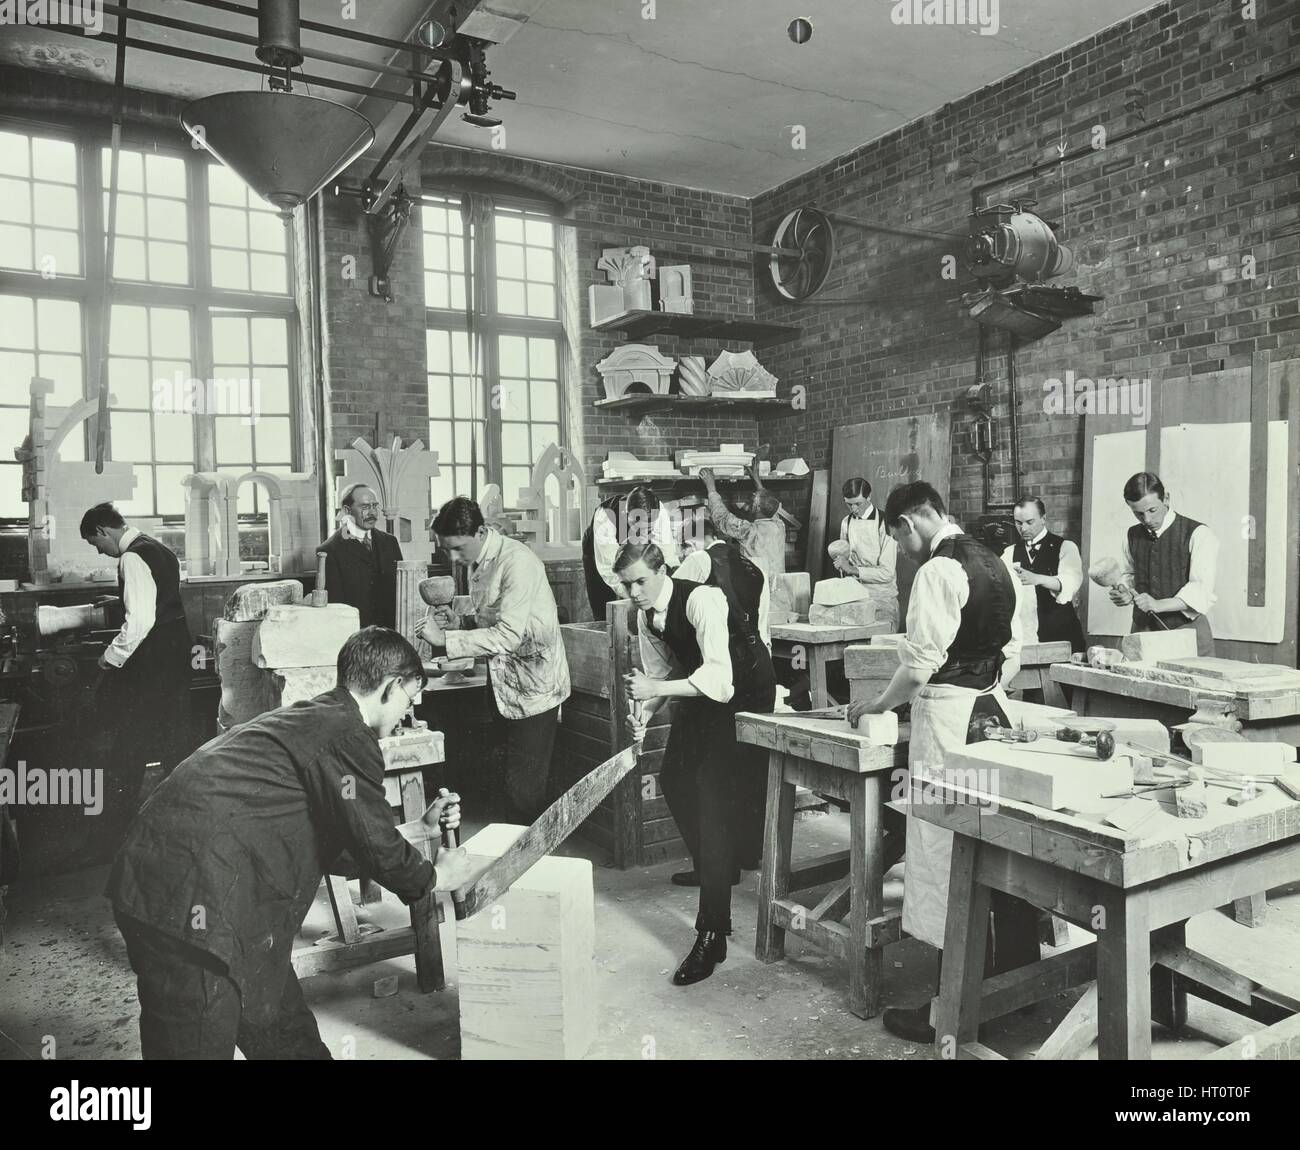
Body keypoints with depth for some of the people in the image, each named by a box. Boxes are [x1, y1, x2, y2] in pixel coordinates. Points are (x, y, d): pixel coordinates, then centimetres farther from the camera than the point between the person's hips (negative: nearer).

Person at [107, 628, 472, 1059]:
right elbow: (377, 849, -8)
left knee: (285, 1035, 20)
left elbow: (338, 828, 26)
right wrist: (434, 876, 10)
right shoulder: (348, 735, -13)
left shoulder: (305, 718, 18)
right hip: (190, 904, -10)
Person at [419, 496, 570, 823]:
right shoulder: (478, 563, 7)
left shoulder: (517, 561, -21)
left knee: (525, 788, -4)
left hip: (533, 688, -9)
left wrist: (445, 640, -27)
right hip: (503, 684, 9)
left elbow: (509, 635, -29)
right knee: (512, 777, 15)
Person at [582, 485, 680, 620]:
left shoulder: (660, 513, -30)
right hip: (600, 552, -2)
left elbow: (667, 556, -30)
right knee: (605, 616, -6)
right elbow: (608, 567, -38)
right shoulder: (604, 516, -39)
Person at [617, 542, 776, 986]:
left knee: (715, 788, -16)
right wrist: (644, 714, -13)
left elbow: (718, 677, -37)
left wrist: (657, 689, -39)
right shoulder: (646, 616, -4)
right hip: (699, 692, 9)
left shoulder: (701, 601, -29)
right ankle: (711, 864, 40)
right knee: (674, 779, 13)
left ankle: (712, 934, -12)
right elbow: (659, 673, 5)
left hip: (745, 692, -9)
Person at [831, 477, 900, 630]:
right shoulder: (846, 522, 9)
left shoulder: (884, 524, -10)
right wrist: (841, 561, 1)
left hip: (881, 598, -5)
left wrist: (853, 569, -18)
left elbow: (887, 573, -14)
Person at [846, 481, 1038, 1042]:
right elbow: (1013, 650, 17)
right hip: (994, 711, 9)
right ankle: (1018, 976, 29)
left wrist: (879, 703, -1)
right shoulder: (995, 564, 12)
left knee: (946, 854, -1)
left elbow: (920, 660, -15)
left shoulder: (939, 570, -14)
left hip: (948, 720, -9)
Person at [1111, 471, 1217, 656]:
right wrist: (1125, 591, 1)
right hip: (1142, 631, 4)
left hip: (1187, 631, -4)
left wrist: (1158, 605, -27)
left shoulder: (1198, 534, -8)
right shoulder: (1133, 535, 8)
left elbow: (1201, 593, -15)